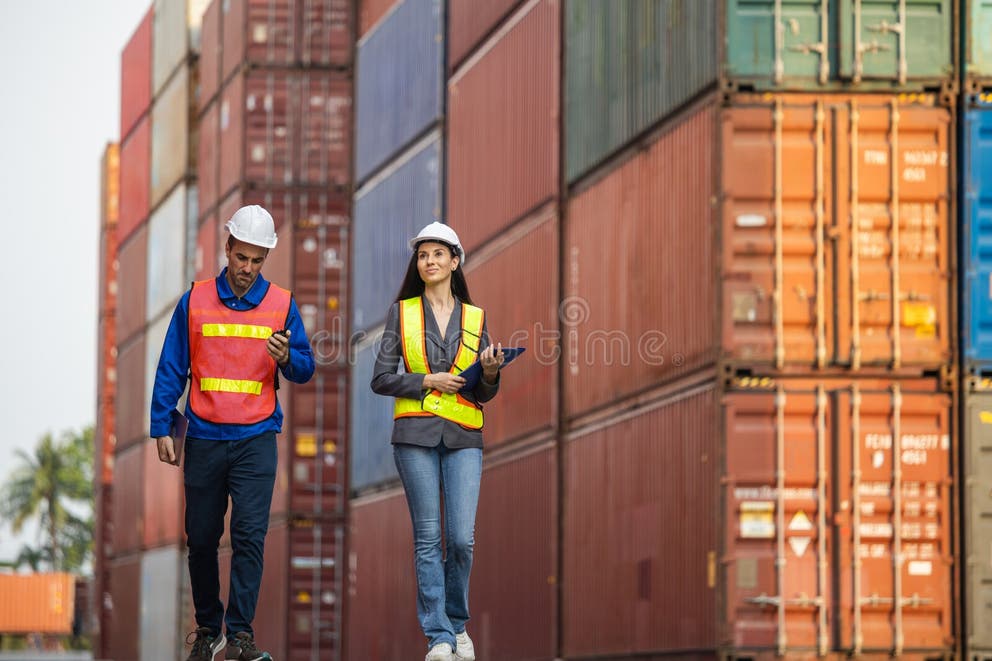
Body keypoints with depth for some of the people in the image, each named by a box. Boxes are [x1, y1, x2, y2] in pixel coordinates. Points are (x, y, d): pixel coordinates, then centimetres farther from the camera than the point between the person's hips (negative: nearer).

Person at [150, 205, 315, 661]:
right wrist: (161, 429, 0)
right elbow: (171, 369, 6)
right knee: (201, 538, 6)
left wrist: (286, 358, -16)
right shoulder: (195, 301, 4)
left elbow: (305, 370, 7)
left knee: (249, 534, -11)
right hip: (204, 438, 1)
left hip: (256, 439, -1)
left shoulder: (281, 305, 5)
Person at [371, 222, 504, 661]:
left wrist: (490, 373, -8)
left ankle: (457, 623, 15)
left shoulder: (474, 318, 12)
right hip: (416, 434, -1)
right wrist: (428, 381, -10)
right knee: (428, 537, -3)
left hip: (463, 436, 1)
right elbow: (381, 379, 3)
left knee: (462, 538, -7)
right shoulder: (402, 312, 7)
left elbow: (484, 394, 13)